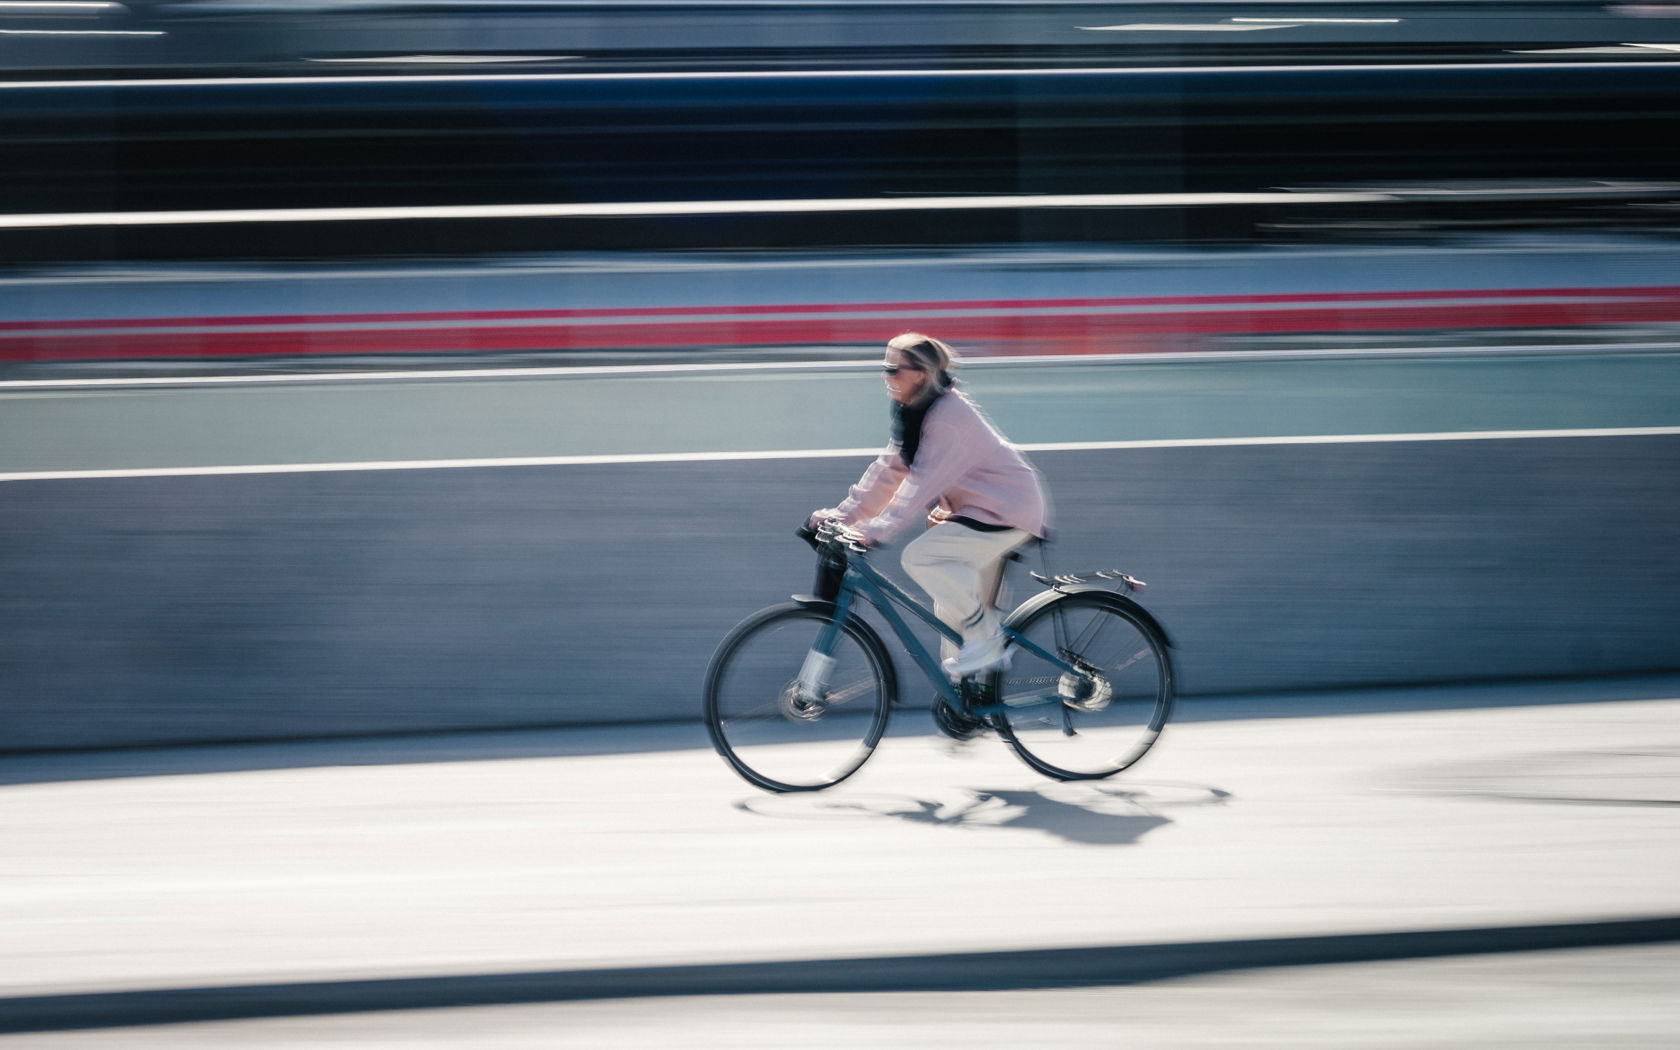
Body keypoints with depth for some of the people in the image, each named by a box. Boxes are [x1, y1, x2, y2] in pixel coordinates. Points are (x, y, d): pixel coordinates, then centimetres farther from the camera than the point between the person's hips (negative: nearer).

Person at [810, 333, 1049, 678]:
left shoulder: (950, 414, -24)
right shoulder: (912, 413, 6)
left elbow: (923, 482, -31)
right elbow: (888, 470, 5)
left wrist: (876, 530, -37)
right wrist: (842, 515, -3)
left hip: (1007, 512, -10)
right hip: (978, 509, 10)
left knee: (920, 557, -23)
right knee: (951, 611, 10)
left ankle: (985, 635, -12)